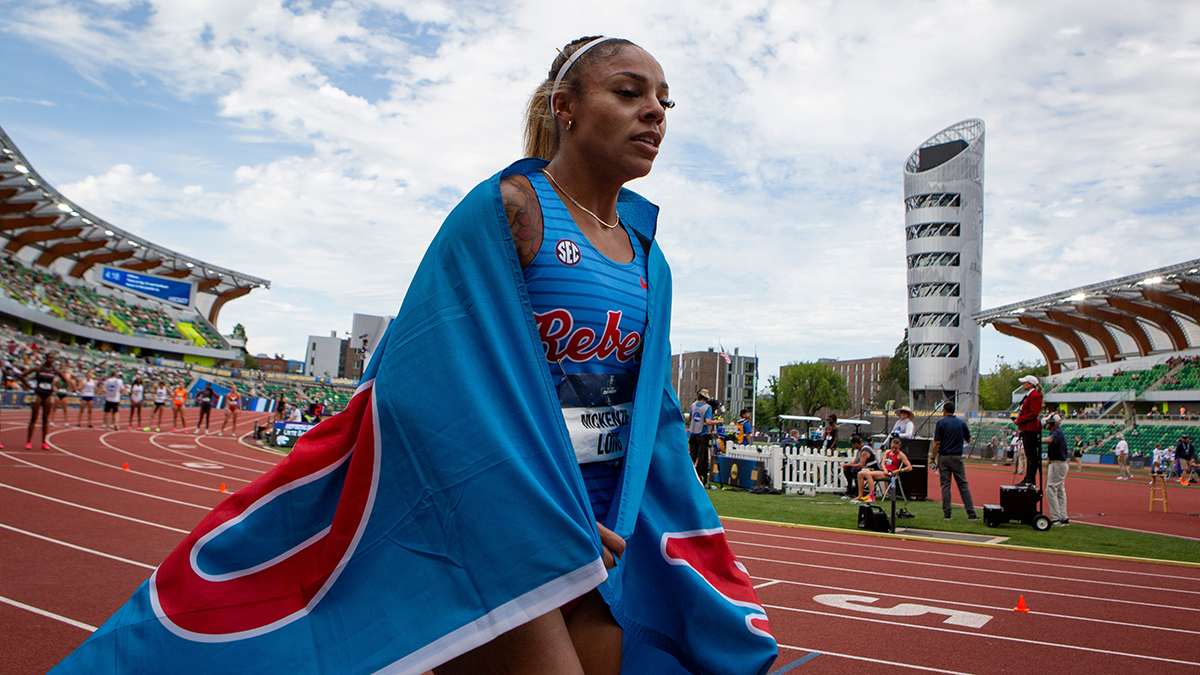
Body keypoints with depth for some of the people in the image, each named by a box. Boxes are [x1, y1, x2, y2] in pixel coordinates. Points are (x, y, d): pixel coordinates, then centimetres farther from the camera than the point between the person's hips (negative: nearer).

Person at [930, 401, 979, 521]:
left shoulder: (941, 423, -4)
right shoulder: (961, 423, 4)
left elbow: (937, 442, -10)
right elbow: (968, 439, 15)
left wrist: (932, 458, -5)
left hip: (943, 457, -2)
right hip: (957, 457, 2)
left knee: (945, 485, 3)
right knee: (963, 485, 6)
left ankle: (946, 514, 1)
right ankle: (971, 513, 3)